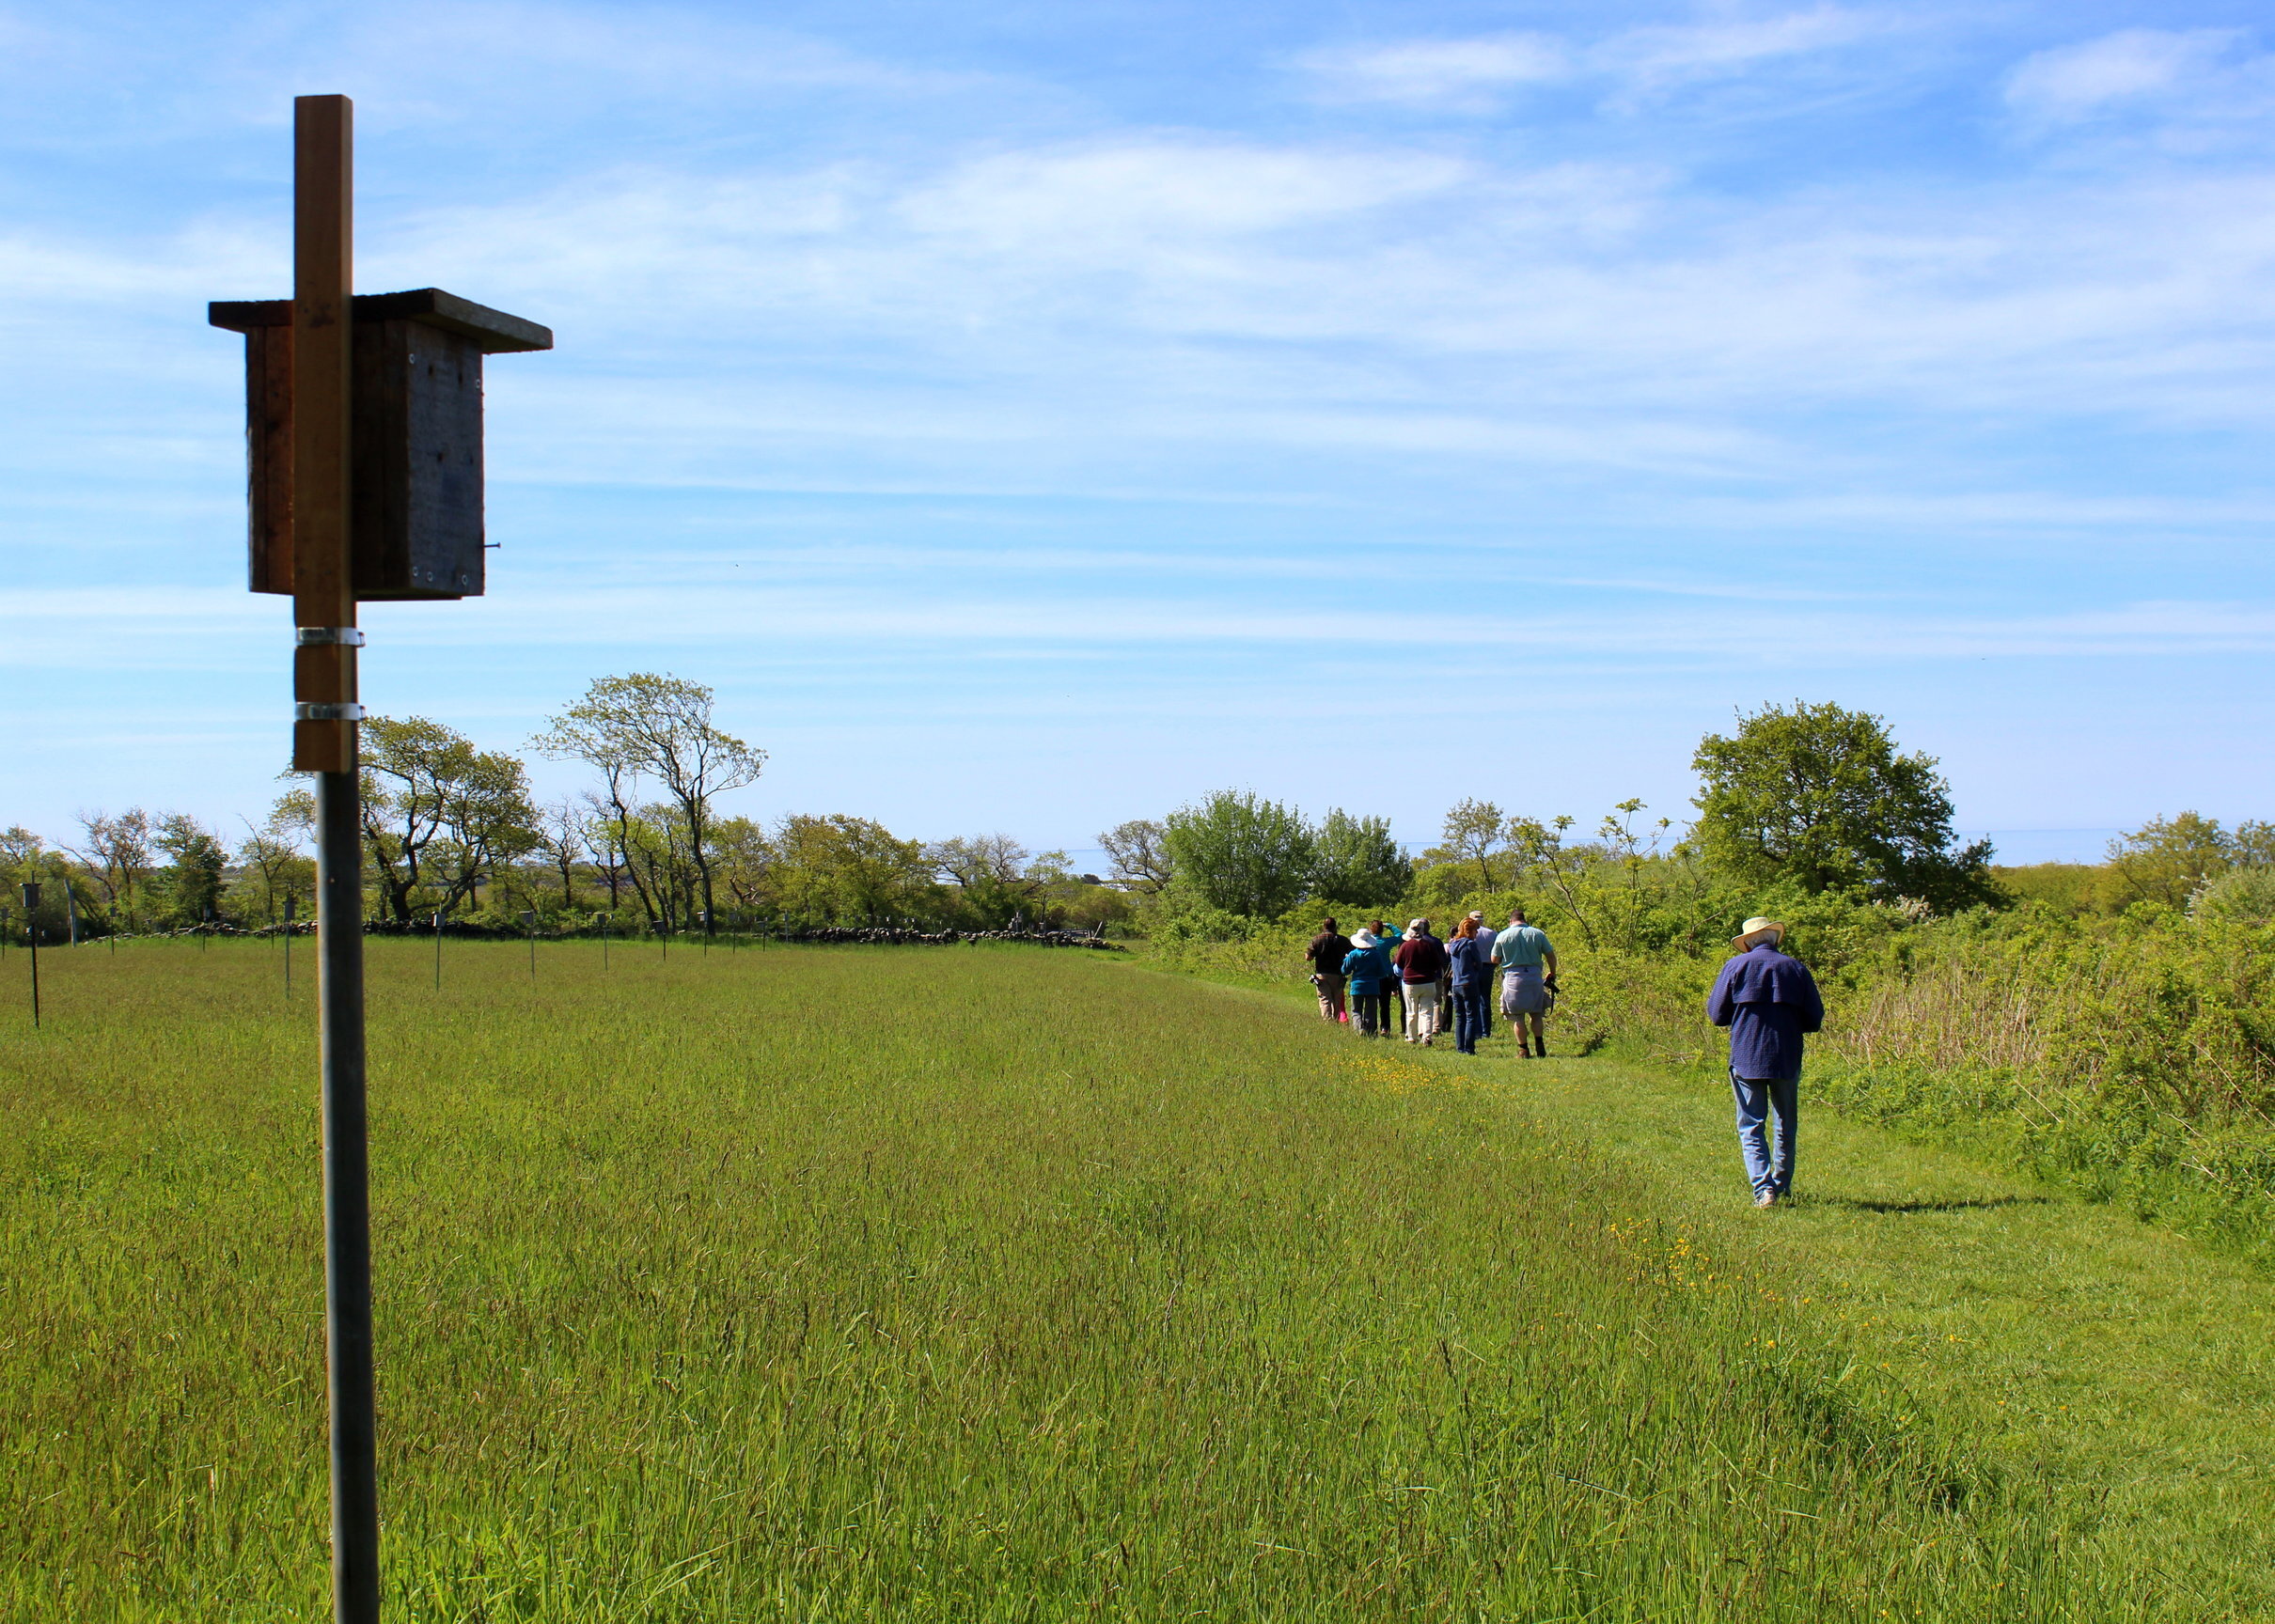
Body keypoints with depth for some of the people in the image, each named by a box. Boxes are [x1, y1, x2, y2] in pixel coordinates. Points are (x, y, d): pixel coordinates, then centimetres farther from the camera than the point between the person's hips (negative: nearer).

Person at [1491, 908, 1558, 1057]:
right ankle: (1539, 1045, 3)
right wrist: (1552, 974, 19)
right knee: (1536, 1014, 13)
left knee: (1517, 1017, 4)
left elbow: (1495, 960, 4)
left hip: (1513, 977, -1)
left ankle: (1523, 1049, 2)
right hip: (1534, 976, 2)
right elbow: (1551, 956, 5)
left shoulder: (1502, 936, 1)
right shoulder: (1538, 934, 3)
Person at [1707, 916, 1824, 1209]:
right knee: (1786, 1126, 16)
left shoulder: (1736, 966, -1)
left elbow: (1717, 1014, 1)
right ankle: (1782, 1187, 21)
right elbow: (1814, 1020, 6)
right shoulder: (1796, 968, 4)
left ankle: (1763, 1189, -14)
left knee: (1750, 1127, 0)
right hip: (1787, 1059, 2)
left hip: (1746, 1058, -2)